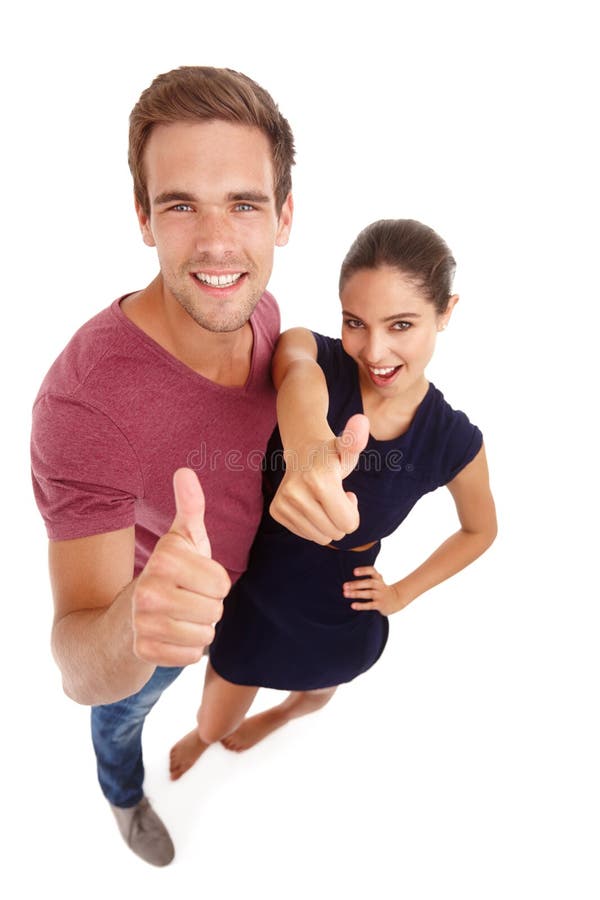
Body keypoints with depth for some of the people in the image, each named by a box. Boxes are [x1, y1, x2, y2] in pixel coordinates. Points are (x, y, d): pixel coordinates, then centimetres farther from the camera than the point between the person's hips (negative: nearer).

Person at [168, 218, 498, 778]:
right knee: (213, 724, 24)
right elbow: (300, 376, -51)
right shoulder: (310, 352, -24)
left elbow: (481, 530, 2)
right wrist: (308, 451, -73)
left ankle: (274, 717, 75)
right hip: (257, 592, -1)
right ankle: (202, 734, 67)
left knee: (312, 697, 34)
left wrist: (404, 592, -5)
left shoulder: (455, 441, -19)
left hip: (342, 620, 1)